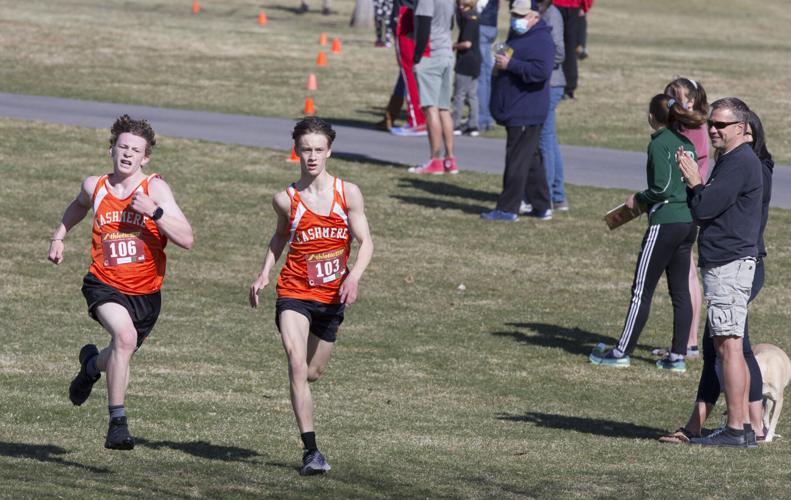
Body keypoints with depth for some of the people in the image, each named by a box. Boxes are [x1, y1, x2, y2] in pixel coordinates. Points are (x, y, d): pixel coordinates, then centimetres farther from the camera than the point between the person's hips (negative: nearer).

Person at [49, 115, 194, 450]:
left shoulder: (155, 188, -9)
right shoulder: (94, 187, 1)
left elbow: (186, 239, -17)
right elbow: (79, 206, 28)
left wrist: (154, 211, -26)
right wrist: (58, 237, 25)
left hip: (146, 293, 1)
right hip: (105, 286, -1)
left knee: (120, 358, 19)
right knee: (125, 336, -31)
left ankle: (92, 364, 59)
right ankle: (117, 422, -25)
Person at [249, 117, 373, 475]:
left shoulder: (347, 194, -5)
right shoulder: (286, 199, -4)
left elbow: (365, 243, -3)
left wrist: (353, 277, -20)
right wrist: (264, 274, 5)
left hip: (332, 297, 2)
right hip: (294, 294, -2)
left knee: (313, 372, 15)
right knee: (297, 364, -21)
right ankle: (311, 451, -21)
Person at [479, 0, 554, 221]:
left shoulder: (541, 41, -15)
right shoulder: (517, 36, 18)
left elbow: (541, 71, -28)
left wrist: (510, 64, -24)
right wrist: (500, 63, 16)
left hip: (525, 114, -11)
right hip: (513, 112, 11)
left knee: (517, 161, -8)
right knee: (531, 160, 14)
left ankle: (507, 209, -6)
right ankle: (541, 207, 20)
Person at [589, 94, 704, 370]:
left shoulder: (659, 144, -11)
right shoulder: (686, 144, 11)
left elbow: (661, 188, -18)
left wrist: (638, 199, 0)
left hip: (666, 222, -8)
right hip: (689, 222, 8)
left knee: (642, 289, -1)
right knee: (680, 291, 9)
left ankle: (622, 352, 5)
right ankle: (678, 355, 10)